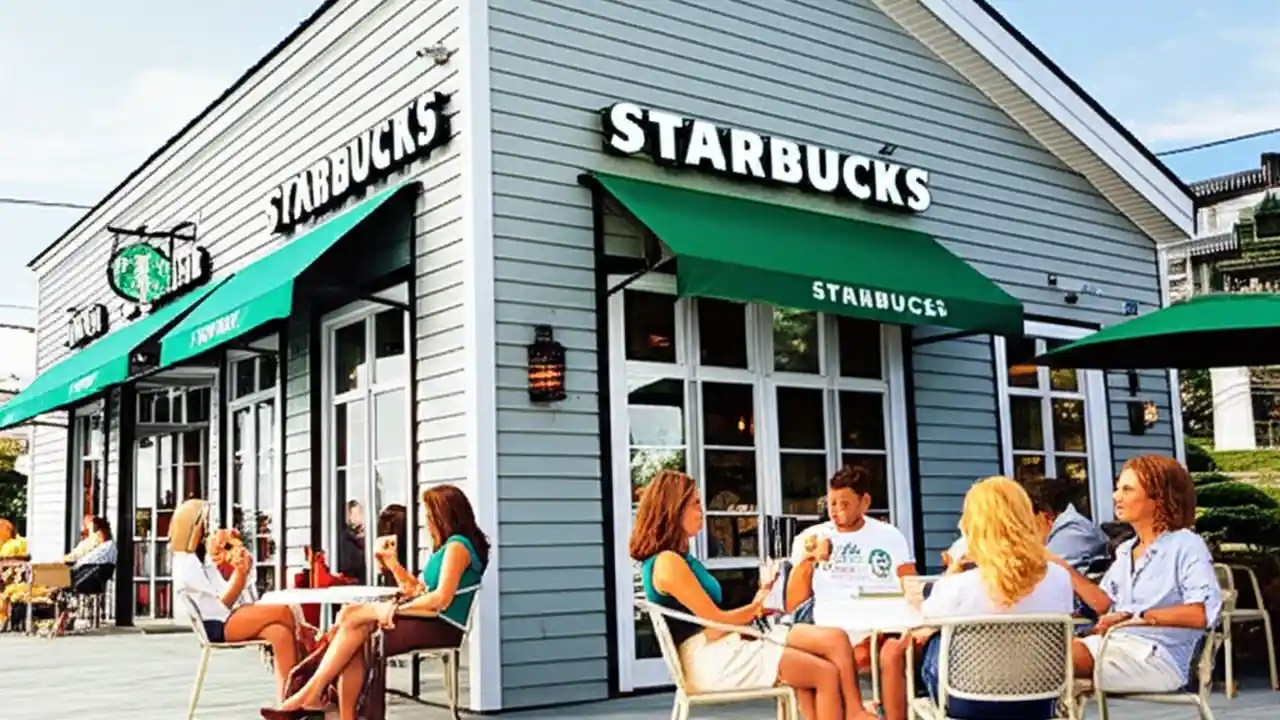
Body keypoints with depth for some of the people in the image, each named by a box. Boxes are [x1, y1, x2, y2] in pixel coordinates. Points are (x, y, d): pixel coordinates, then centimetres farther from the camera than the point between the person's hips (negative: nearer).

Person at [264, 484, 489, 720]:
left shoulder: (457, 545, -8)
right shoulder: (446, 546, 23)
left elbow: (442, 599, -19)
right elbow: (417, 590, 18)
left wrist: (396, 609, -12)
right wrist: (391, 561, 16)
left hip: (441, 626, -9)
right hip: (428, 621, 9)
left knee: (352, 617, -13)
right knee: (356, 636, -11)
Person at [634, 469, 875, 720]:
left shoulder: (679, 559, 17)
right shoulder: (667, 562, -15)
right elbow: (715, 625, -14)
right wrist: (756, 607, 2)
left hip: (727, 648, 10)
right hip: (712, 659, -10)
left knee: (835, 639, -2)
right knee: (827, 674, -11)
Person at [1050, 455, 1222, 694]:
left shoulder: (1186, 545, -2)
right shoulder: (1125, 551, 23)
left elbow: (1201, 614, -16)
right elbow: (1105, 604, 15)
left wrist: (1136, 617, -17)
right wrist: (1065, 569, 8)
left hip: (1159, 659, -7)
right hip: (1114, 645, 7)